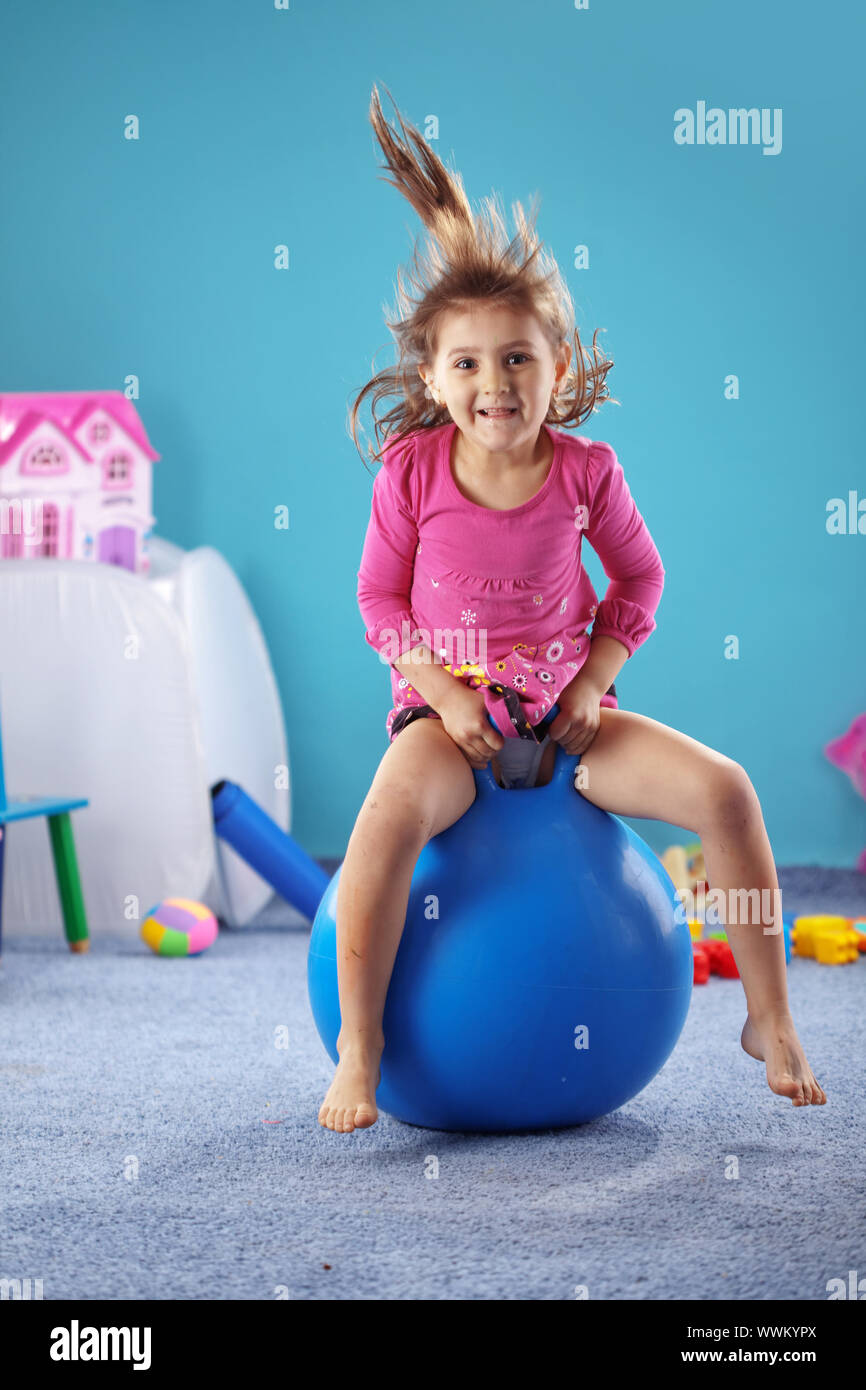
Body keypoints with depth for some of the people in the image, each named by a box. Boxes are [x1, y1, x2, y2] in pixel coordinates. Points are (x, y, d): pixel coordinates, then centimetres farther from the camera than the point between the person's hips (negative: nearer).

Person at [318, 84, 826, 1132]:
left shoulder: (586, 470, -5)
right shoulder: (411, 471, -7)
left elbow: (638, 579, 8)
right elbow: (381, 595, 0)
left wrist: (594, 680, -5)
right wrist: (442, 690, -12)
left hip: (569, 706, 2)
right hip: (449, 707, -2)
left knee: (723, 789, -16)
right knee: (392, 813, -34)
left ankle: (769, 1019, -1)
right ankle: (358, 1046, -21)